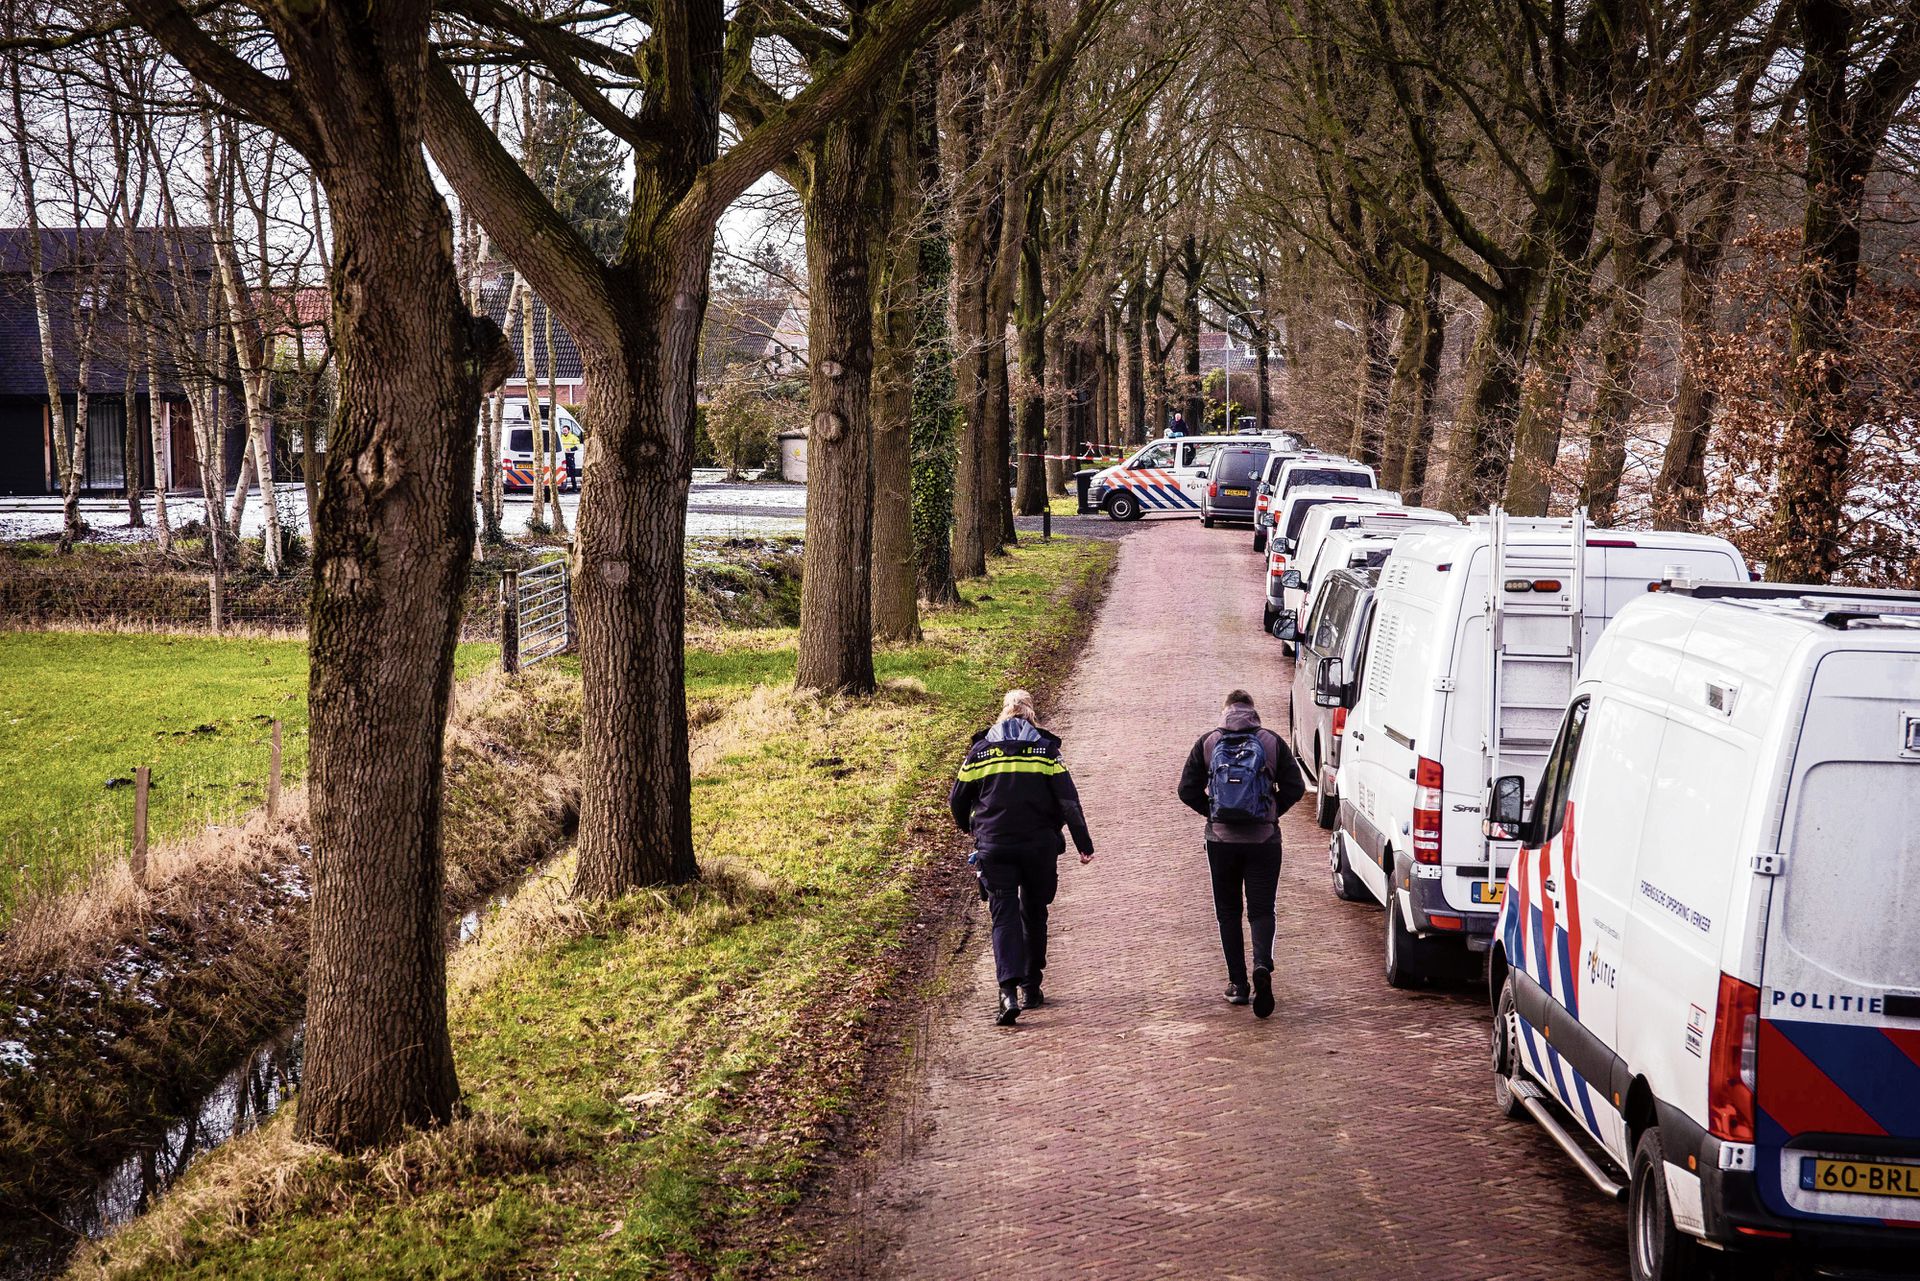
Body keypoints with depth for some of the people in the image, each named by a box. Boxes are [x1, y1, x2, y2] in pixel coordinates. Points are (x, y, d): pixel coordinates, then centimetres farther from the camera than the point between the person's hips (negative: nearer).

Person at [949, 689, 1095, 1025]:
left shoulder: (980, 749, 4)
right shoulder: (1046, 749, 2)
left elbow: (958, 801, 9)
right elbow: (1068, 800, -5)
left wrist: (972, 830, 28)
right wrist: (1083, 843, -3)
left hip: (994, 847, 0)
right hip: (1039, 846, 0)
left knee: (1004, 915, -3)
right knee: (1034, 913, 17)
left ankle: (1009, 991, -22)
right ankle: (1032, 988, 23)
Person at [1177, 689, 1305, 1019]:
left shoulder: (1208, 743, 2)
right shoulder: (1272, 742, 1)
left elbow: (1188, 790, 0)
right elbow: (1294, 788, -3)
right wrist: (1271, 813, 11)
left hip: (1221, 839, 0)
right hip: (1264, 839, 0)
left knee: (1228, 911, 12)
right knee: (1261, 909, 5)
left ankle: (1237, 983, 12)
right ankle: (1262, 965, -22)